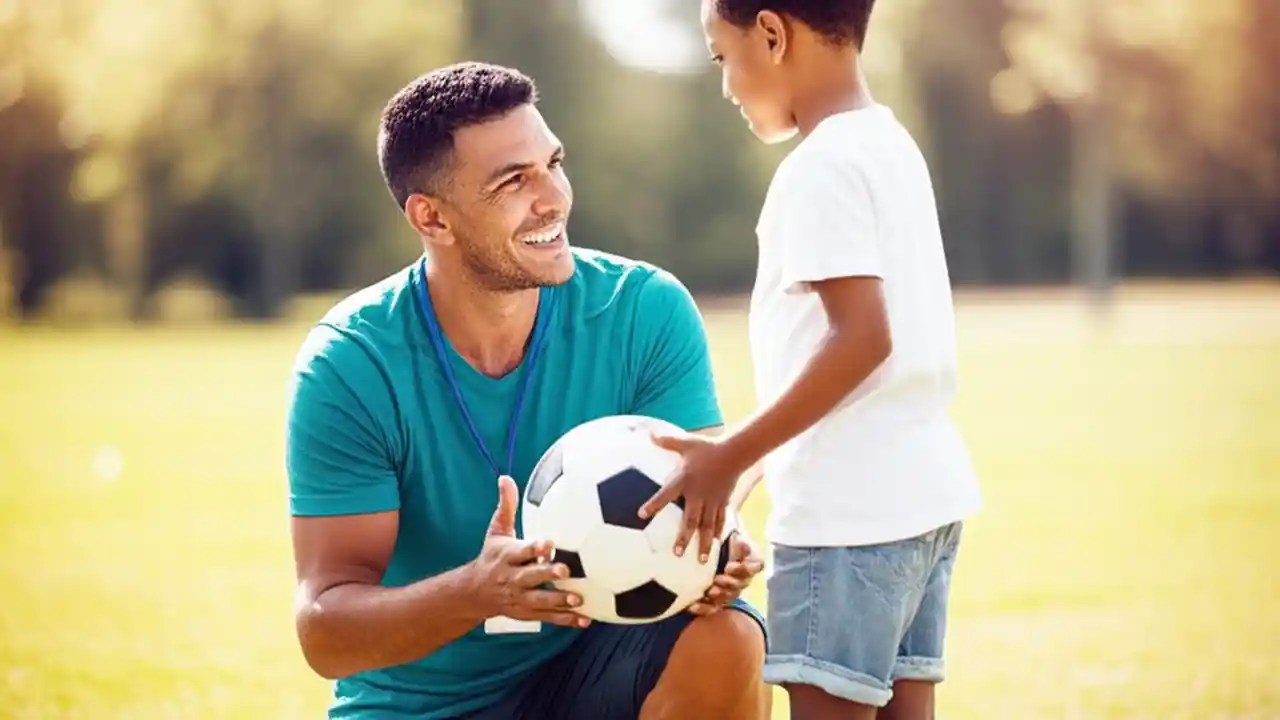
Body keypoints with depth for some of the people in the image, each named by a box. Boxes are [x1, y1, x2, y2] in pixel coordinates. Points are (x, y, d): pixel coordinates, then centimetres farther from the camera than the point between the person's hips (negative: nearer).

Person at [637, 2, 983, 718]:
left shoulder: (821, 168, -14)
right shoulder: (893, 148, 14)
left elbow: (862, 337, -23)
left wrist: (733, 456, -21)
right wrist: (757, 461, 22)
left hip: (851, 505, -9)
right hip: (922, 488, 9)